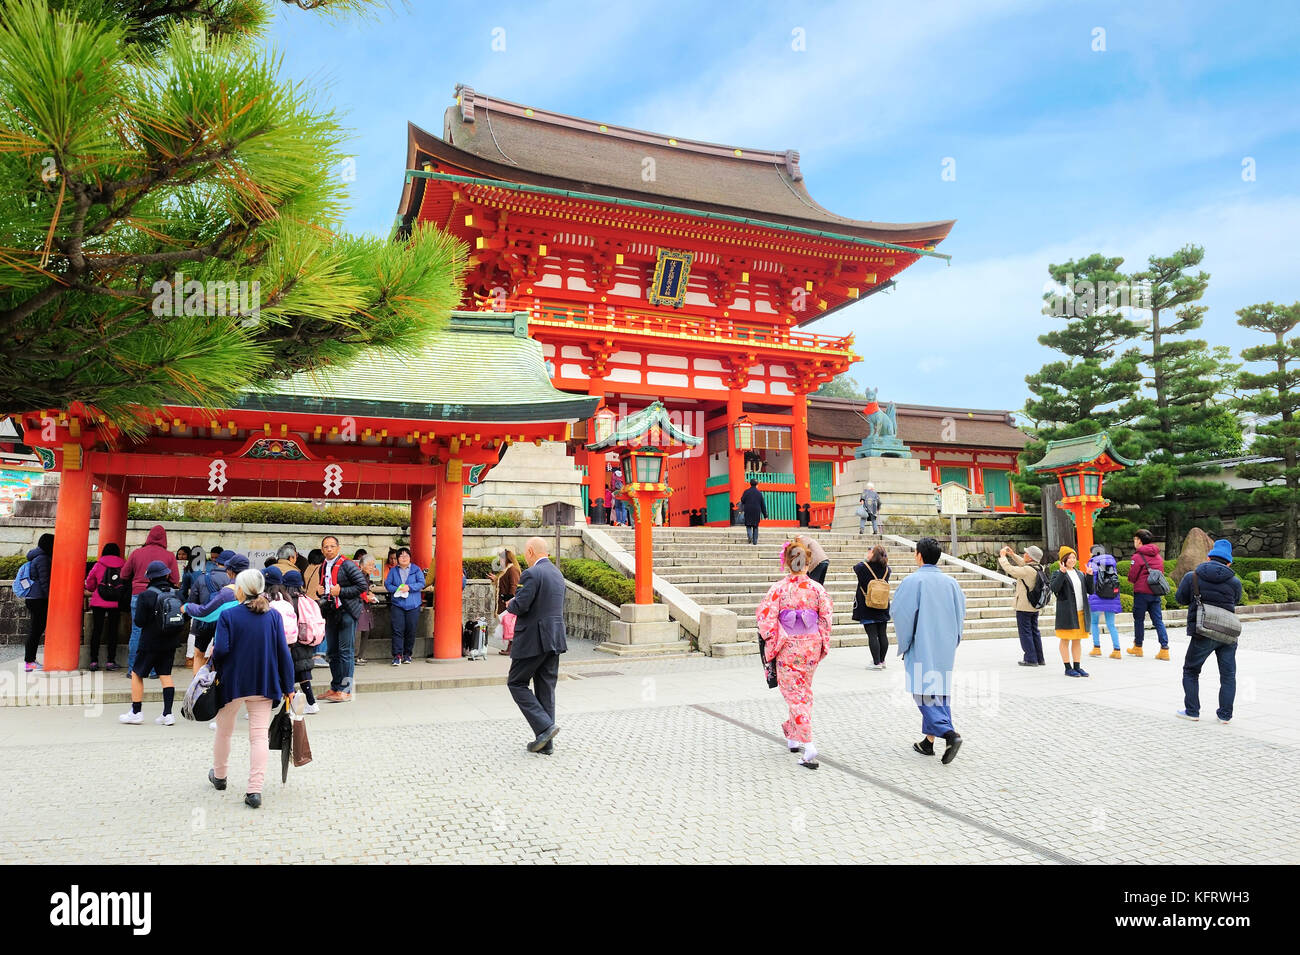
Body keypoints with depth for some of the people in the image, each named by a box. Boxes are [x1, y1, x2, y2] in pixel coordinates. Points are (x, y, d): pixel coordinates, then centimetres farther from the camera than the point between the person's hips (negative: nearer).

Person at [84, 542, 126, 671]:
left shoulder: (99, 565, 1)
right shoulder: (123, 565, 1)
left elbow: (89, 584, 8)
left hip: (99, 602, 0)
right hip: (116, 603, 0)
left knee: (96, 630, 6)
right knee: (113, 630, 5)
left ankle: (94, 661, 5)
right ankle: (111, 661, 5)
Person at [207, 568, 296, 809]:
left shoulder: (228, 615, -10)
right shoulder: (273, 616, -3)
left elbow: (221, 649, -18)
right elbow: (283, 653, -3)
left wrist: (214, 662, 7)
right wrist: (288, 687, 2)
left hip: (232, 683, -1)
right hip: (263, 685, 1)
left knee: (224, 731, 21)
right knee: (259, 735, 0)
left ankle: (219, 775, 42)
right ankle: (255, 791, -8)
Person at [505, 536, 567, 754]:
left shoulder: (532, 574, -15)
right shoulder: (557, 573, 13)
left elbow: (520, 606, -20)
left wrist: (510, 604, 2)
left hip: (534, 640, -8)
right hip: (555, 638, 8)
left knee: (516, 683, 6)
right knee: (546, 688, 12)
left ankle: (544, 726, -6)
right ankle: (545, 743, 15)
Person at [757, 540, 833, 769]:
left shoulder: (779, 588, -11)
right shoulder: (817, 588, -3)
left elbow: (766, 618, -12)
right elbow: (826, 618, 1)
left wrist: (770, 643, 2)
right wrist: (822, 644, 13)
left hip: (788, 647, -3)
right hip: (811, 646, 3)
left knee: (795, 694, 1)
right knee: (804, 691, 20)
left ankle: (808, 745, -9)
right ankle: (793, 735, 35)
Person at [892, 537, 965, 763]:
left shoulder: (912, 581, -13)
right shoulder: (951, 582, 3)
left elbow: (901, 613, -14)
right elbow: (960, 613, 9)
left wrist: (904, 643, -1)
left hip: (921, 648, -5)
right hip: (945, 647, 6)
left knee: (924, 692, -1)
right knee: (940, 691, 14)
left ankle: (949, 733, -19)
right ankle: (929, 741, 18)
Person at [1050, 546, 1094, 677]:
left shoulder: (1080, 574, 15)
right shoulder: (1058, 574, -3)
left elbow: (1090, 591, 11)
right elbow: (1054, 589, -20)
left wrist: (1089, 576, -1)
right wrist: (1062, 573, -26)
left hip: (1081, 612, 6)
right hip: (1066, 612, -6)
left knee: (1077, 640, 11)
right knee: (1065, 640, 0)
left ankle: (1077, 666, 18)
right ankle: (1068, 668, 5)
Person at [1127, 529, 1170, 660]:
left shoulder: (1138, 556, -12)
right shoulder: (1158, 556, 10)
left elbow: (1131, 577, -9)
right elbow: (1161, 573, 16)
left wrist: (1134, 582, 11)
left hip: (1142, 592, -6)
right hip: (1156, 592, 6)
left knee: (1139, 619, 7)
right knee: (1158, 620, 5)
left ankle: (1138, 647, 17)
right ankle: (1164, 649, -2)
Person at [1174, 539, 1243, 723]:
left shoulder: (1192, 577, -3)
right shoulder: (1235, 582, 1)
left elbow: (1180, 598, 7)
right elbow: (1235, 602, 14)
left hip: (1201, 634, -2)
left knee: (1191, 671, 13)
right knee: (1228, 675, 14)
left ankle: (1192, 711, 13)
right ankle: (1225, 714, 16)